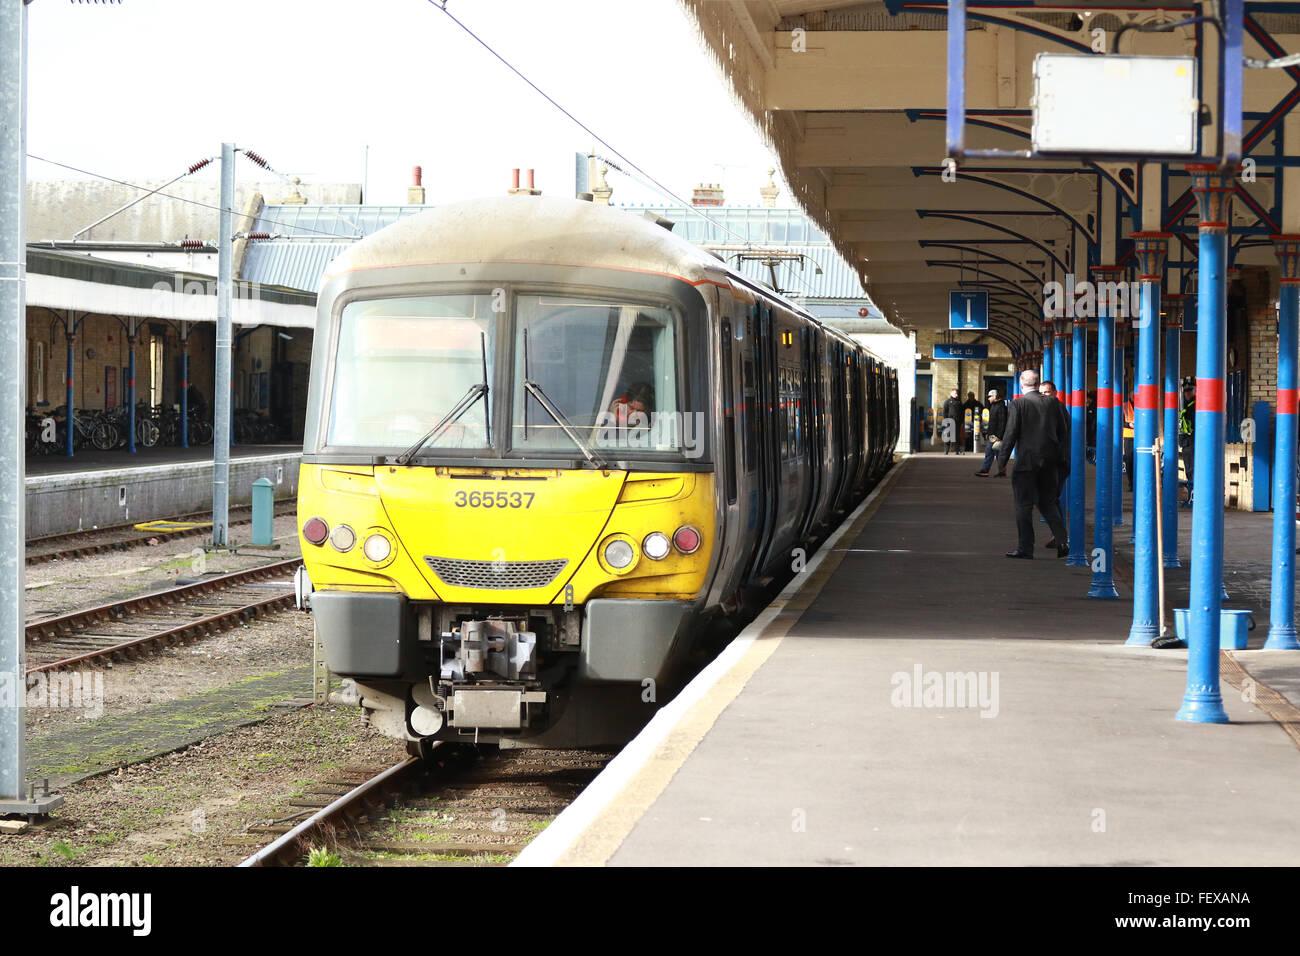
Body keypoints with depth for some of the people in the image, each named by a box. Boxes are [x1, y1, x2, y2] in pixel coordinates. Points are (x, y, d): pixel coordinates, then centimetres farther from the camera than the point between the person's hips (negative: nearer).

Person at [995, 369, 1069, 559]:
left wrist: (1002, 461, -3)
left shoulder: (1019, 404, -9)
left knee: (1024, 505, 2)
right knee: (1048, 502, 15)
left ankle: (1025, 548, 3)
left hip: (1027, 461, -5)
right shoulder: (1052, 403, 5)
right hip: (1050, 462, 5)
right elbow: (1062, 434, 10)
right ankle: (1062, 541, 5)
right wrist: (1058, 459, 18)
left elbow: (1011, 434, -10)